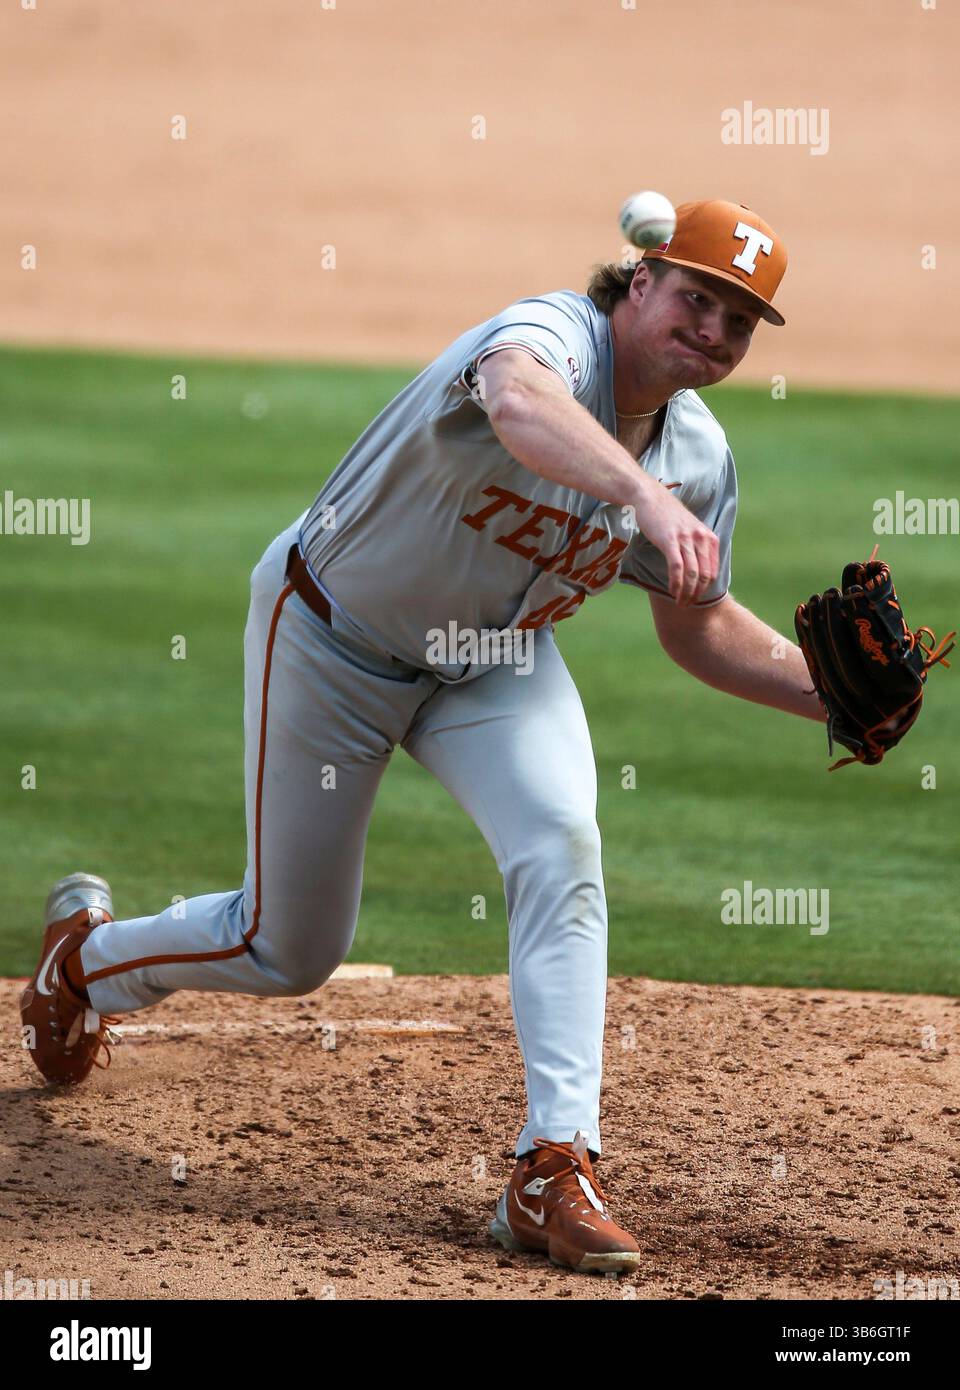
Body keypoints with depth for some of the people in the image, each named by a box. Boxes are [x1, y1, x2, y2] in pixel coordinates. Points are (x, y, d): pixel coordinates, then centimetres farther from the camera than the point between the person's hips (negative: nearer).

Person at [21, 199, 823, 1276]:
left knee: (562, 850, -24)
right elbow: (519, 401, -60)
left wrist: (830, 693, -12)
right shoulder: (553, 336, -33)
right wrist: (645, 495, -77)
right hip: (333, 635, -5)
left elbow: (698, 628, 4)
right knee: (289, 953, 6)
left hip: (496, 661, 5)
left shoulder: (701, 457, -10)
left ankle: (554, 1170, -22)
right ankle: (88, 953, 40)